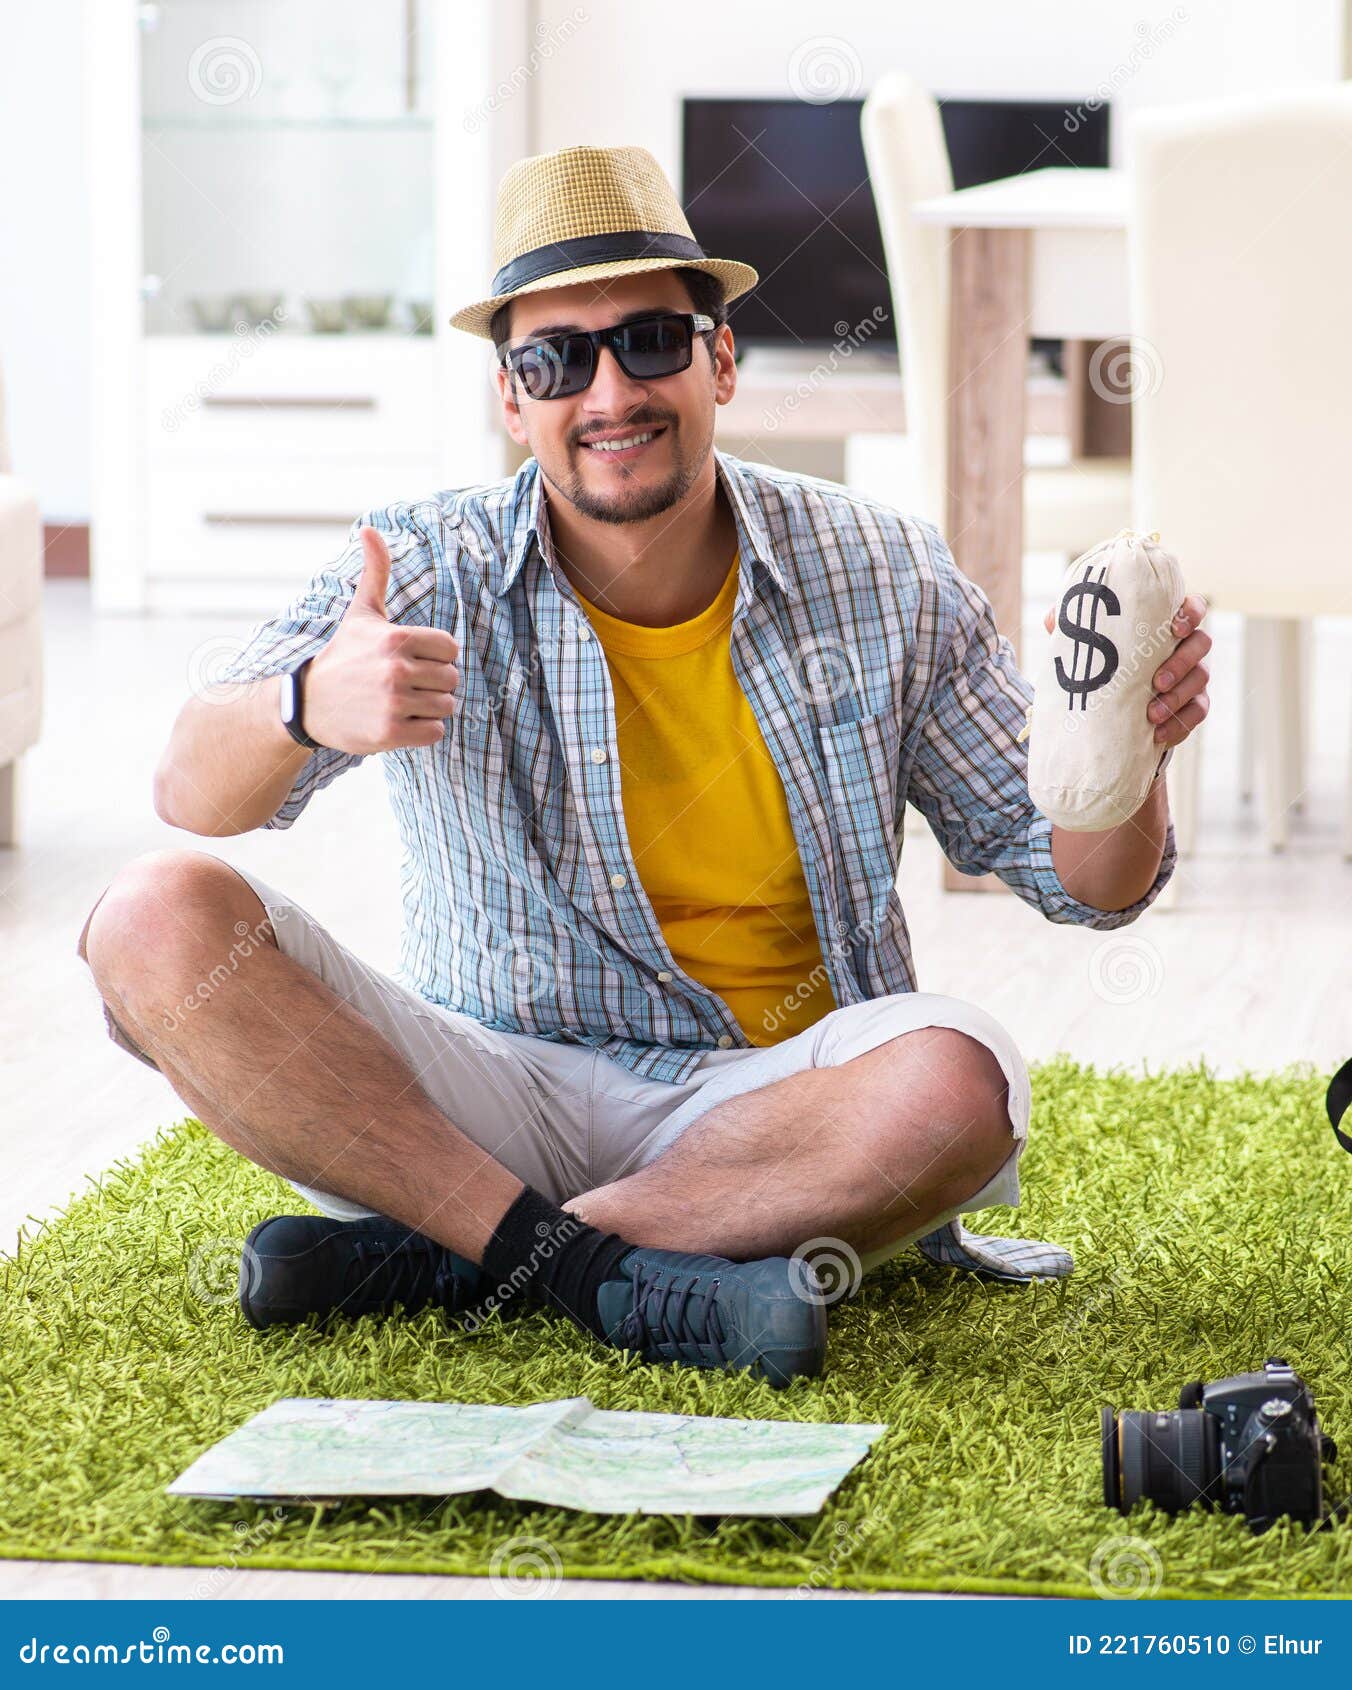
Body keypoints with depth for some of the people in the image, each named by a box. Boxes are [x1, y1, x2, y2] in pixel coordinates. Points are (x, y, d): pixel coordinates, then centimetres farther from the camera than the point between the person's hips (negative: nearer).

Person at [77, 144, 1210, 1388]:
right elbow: (195, 798, -19)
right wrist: (306, 707, -42)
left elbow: (1085, 879, 5)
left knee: (956, 1084, -33)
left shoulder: (882, 578, -1)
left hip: (768, 1099, 0)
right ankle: (587, 1268, -26)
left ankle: (419, 1261, -23)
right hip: (494, 1091, 0)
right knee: (159, 922, -20)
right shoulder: (433, 579, -4)